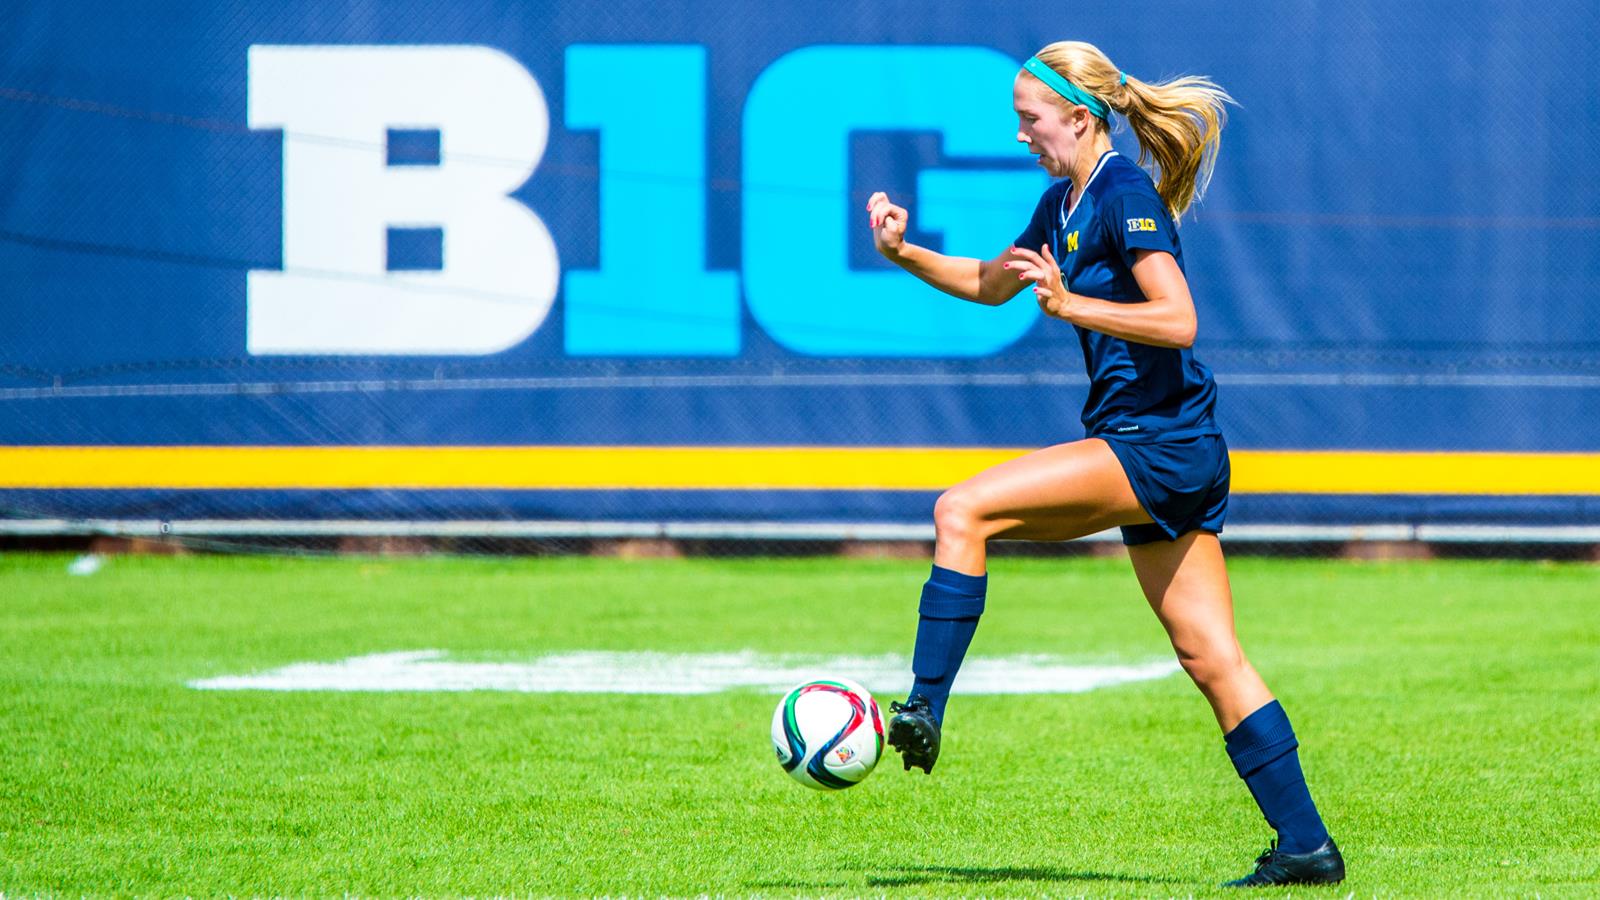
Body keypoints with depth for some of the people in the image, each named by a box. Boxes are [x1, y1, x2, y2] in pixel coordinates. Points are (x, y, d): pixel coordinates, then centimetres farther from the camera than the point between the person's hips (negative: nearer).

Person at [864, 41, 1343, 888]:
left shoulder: (1125, 194, -12)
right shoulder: (1065, 201, 16)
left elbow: (1177, 320, -22)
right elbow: (990, 283, 30)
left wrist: (1068, 304, -26)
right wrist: (906, 254, 16)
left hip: (1159, 443, -10)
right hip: (1165, 456, 10)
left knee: (962, 511, -16)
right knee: (1209, 656, 7)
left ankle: (923, 710, -19)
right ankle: (1306, 846, 6)